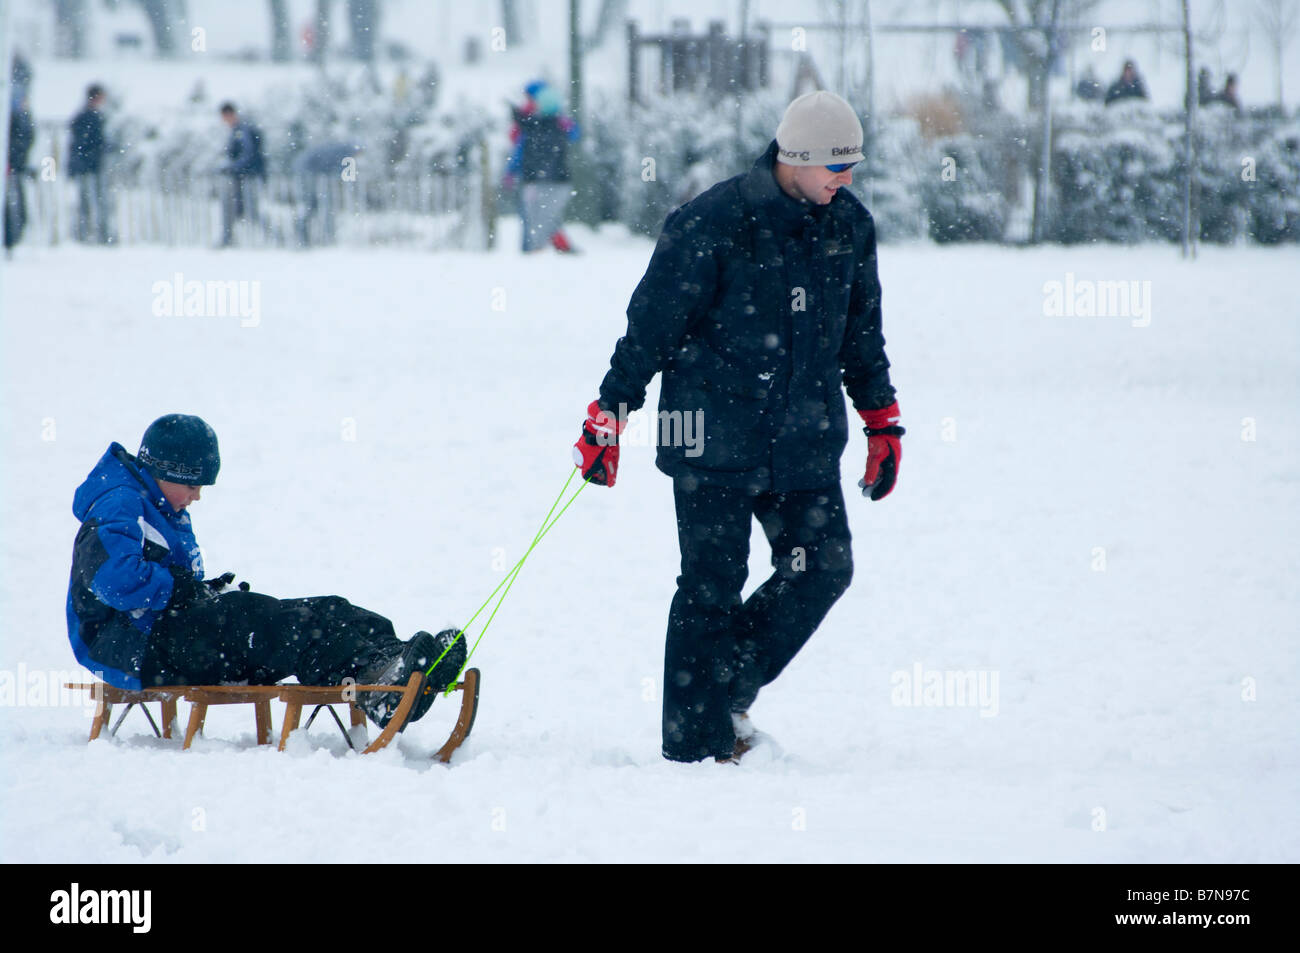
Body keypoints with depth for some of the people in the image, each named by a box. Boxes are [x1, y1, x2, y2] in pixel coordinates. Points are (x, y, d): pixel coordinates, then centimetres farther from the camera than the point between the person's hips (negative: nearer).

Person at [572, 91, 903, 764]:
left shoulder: (849, 227, 6)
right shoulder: (712, 224, -13)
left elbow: (862, 332, 20)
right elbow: (652, 322, -7)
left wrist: (882, 419, 21)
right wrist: (610, 414, -6)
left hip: (806, 441, 6)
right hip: (717, 437, -6)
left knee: (823, 571, -3)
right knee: (711, 587, -4)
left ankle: (730, 688, 17)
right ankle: (696, 745, 4)